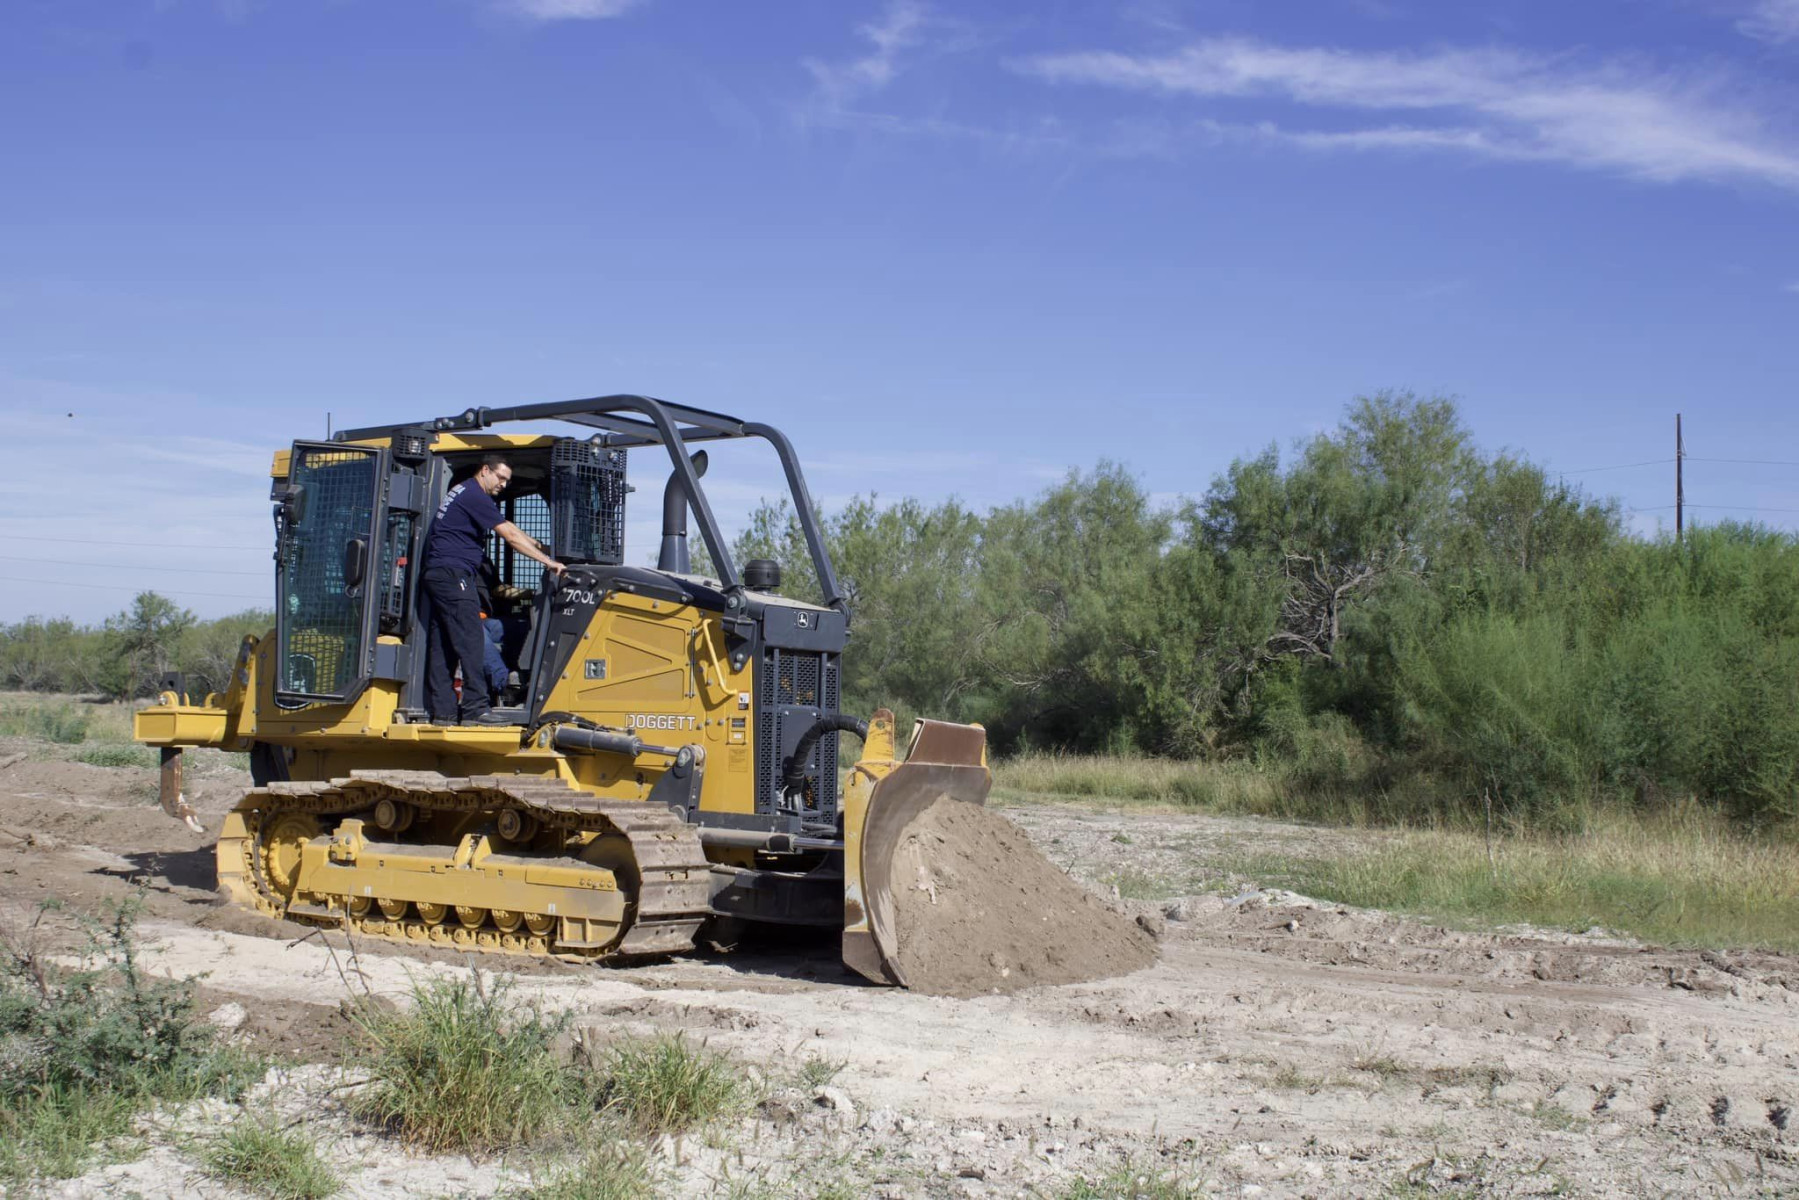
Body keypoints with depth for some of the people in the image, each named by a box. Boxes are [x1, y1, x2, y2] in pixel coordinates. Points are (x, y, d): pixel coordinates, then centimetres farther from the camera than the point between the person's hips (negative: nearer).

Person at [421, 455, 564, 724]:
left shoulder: (462, 492, 22)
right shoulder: (474, 495, -10)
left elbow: (508, 528, 26)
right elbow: (510, 536, -13)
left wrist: (535, 545, 22)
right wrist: (548, 562, -12)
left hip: (438, 575, 11)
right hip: (453, 573, -11)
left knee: (442, 646, 7)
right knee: (471, 641, -13)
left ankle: (442, 710, 7)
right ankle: (475, 708, -16)